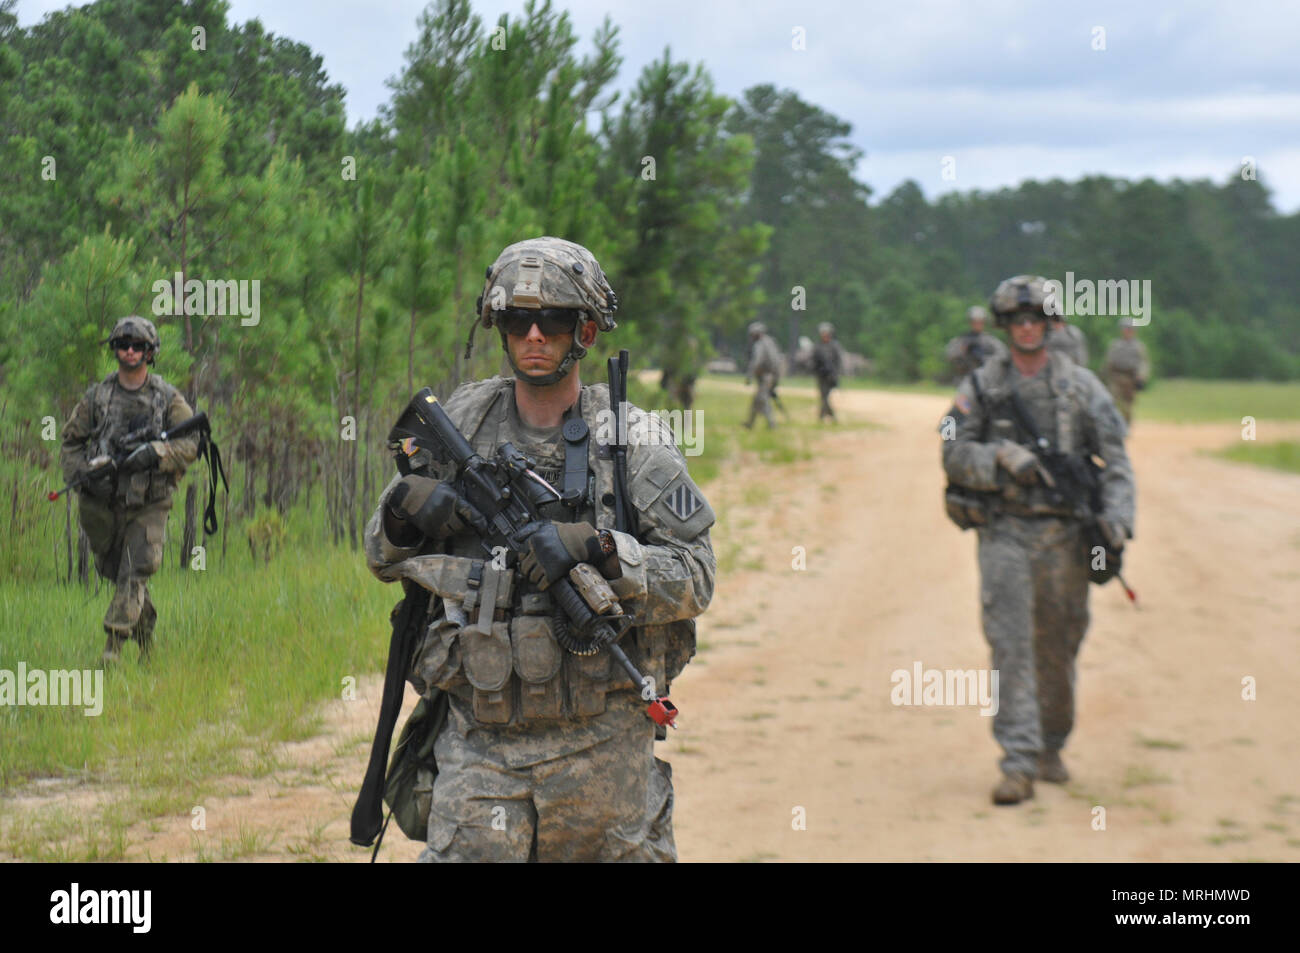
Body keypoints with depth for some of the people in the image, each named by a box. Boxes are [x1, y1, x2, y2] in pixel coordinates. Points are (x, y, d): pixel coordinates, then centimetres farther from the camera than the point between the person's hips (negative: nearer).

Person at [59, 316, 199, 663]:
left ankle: (114, 643, -15)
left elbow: (190, 444, -6)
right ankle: (146, 630, 36)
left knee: (134, 574, -14)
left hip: (148, 505, -3)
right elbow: (70, 442, 9)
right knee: (114, 570, 13)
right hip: (103, 501, 3)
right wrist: (83, 474, -9)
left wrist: (154, 453, -24)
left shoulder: (168, 398, 1)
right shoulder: (97, 396, 5)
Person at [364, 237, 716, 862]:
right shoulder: (463, 422, 7)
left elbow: (694, 579, -7)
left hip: (601, 741, -1)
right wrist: (404, 510, -8)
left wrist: (596, 549, -21)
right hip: (479, 738, 1)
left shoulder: (635, 439, -1)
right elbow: (384, 560, 14)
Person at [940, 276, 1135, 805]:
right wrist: (1004, 458, -17)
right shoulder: (980, 387, 5)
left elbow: (1116, 457, 3)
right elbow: (954, 455, 1)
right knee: (1011, 646, -9)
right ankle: (1018, 764, -11)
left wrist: (1116, 515, -12)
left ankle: (1052, 747, 29)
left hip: (1065, 533, 1)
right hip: (1004, 531, -1)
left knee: (1059, 647, 9)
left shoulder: (1080, 385, 6)